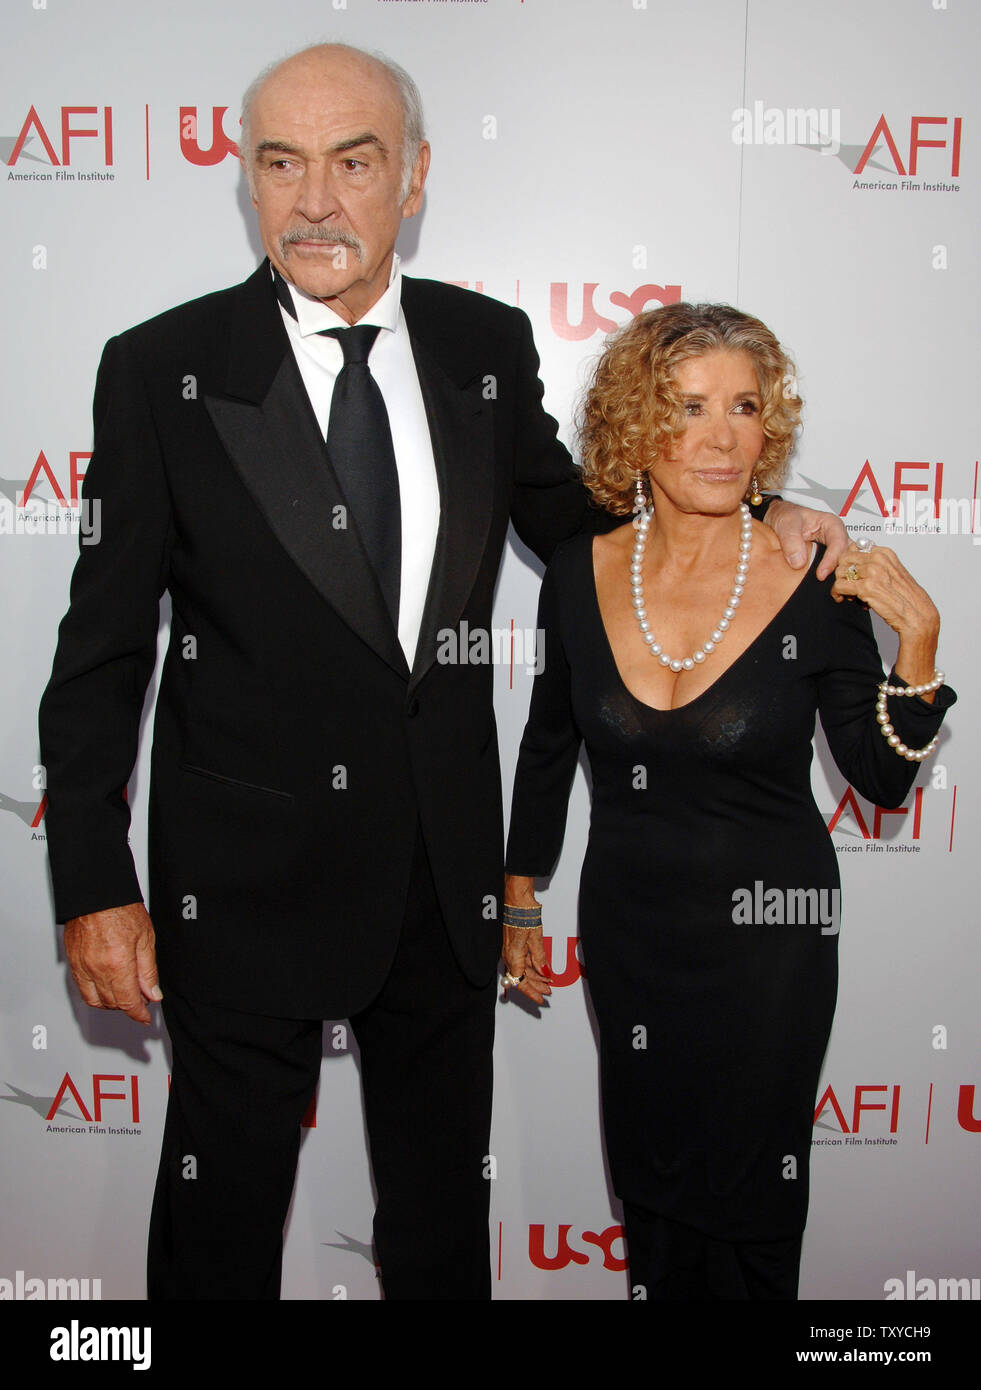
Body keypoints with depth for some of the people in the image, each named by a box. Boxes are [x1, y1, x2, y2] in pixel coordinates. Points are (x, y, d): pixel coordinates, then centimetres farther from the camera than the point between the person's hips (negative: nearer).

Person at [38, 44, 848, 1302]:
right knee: (223, 1210, 18)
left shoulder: (489, 346, 0)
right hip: (248, 874, -2)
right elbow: (103, 645, -6)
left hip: (448, 869, 3)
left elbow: (574, 527, 14)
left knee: (445, 1214, 23)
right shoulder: (161, 370, -8)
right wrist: (95, 882, -8)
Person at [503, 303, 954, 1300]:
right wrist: (519, 900, 9)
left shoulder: (817, 586, -17)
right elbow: (549, 744, 4)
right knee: (648, 1174, 22)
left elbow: (881, 779, -8)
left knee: (751, 1186, 16)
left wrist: (918, 644, -24)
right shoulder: (581, 574, -10)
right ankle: (660, 1289, 49)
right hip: (626, 919, 3)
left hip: (768, 928, -2)